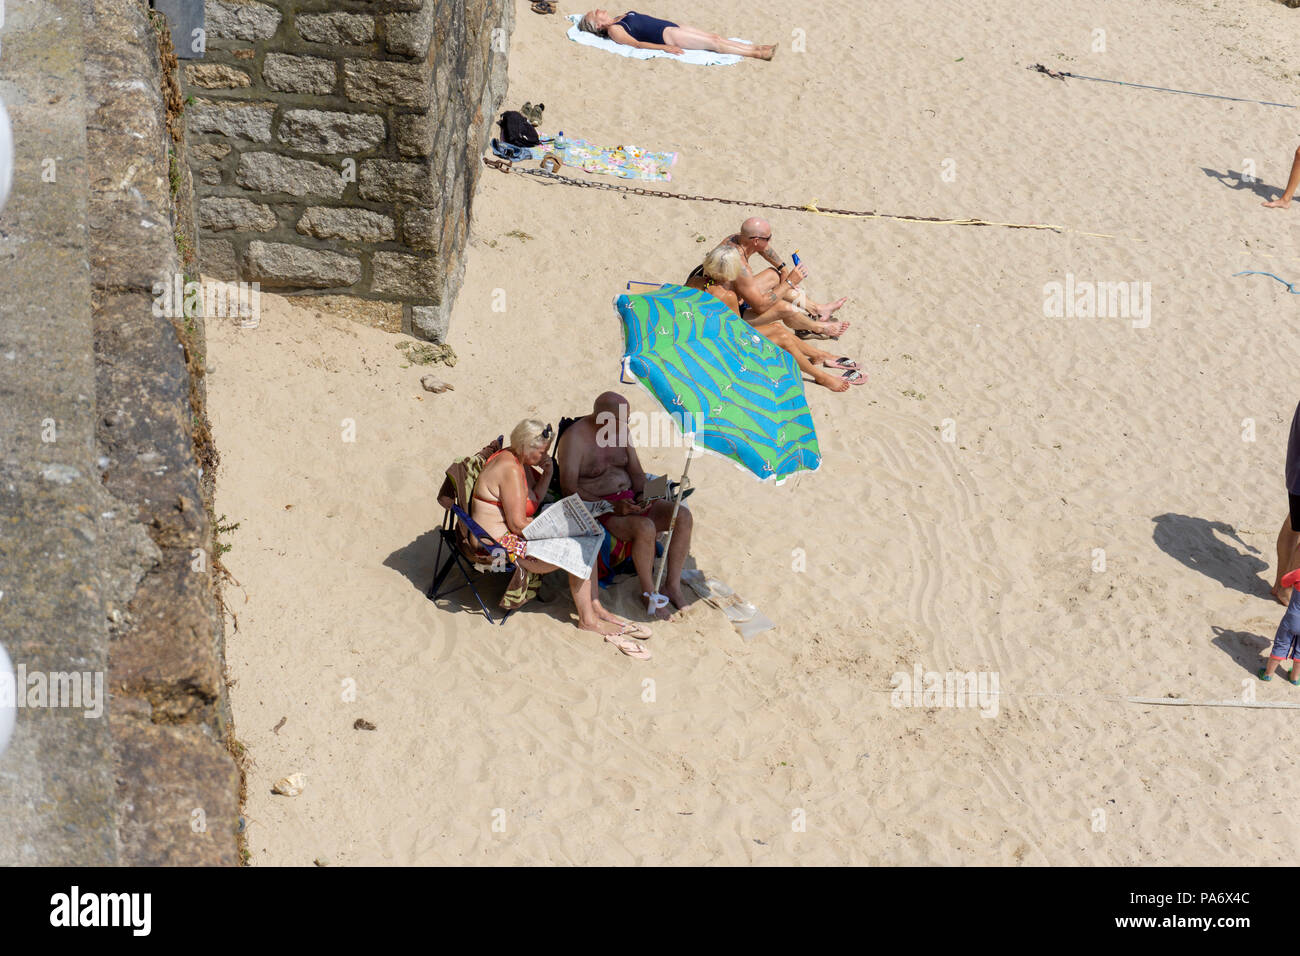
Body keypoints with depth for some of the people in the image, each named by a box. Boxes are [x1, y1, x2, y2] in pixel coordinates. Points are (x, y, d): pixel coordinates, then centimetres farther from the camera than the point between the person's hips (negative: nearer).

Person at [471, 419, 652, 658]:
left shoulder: (517, 460, 9)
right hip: (502, 544, -11)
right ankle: (588, 619, -3)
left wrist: (547, 471, 1)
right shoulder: (510, 470, -23)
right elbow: (518, 524, -23)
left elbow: (535, 498, 14)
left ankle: (596, 609, 5)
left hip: (515, 535, 11)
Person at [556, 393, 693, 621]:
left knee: (683, 516, -13)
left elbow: (636, 471, 14)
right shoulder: (574, 439, -15)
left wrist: (642, 496, -8)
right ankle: (648, 593, -14)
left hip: (628, 501, 7)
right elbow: (569, 490, -20)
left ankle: (672, 587, -6)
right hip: (597, 508, -7)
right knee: (645, 528, -34)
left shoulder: (621, 431, 7)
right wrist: (612, 507, -26)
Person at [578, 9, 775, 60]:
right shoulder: (613, 30, -8)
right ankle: (755, 54, -13)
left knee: (715, 37, -2)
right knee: (714, 43, -13)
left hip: (671, 26, 9)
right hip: (665, 35, -9)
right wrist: (664, 47, -26)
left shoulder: (624, 16, 20)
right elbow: (636, 43, -18)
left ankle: (756, 48, -5)